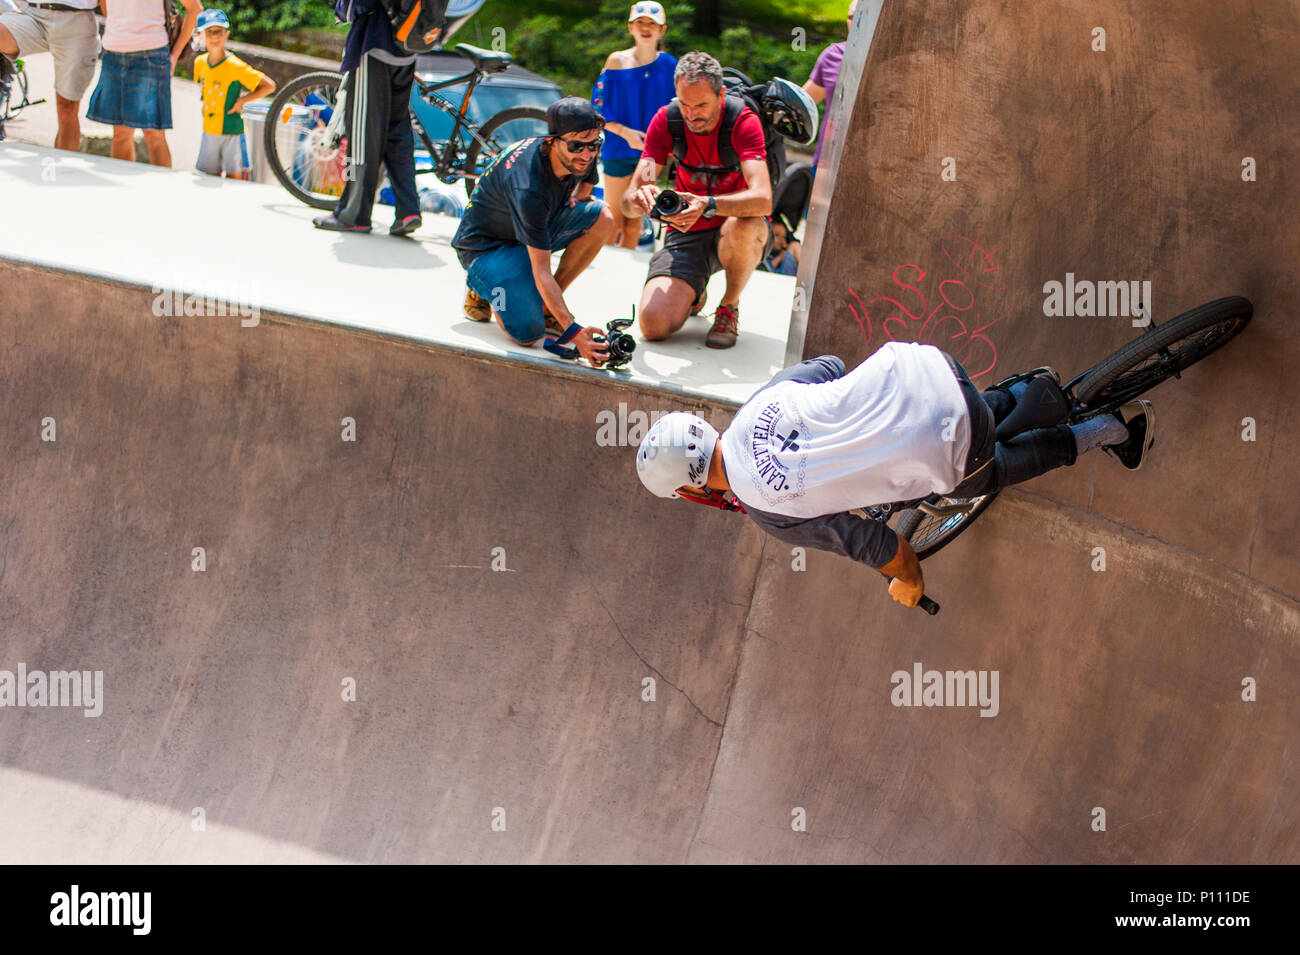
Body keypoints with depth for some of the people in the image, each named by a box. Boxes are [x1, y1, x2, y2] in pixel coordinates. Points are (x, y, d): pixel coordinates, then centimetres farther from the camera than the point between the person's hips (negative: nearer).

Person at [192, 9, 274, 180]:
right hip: (209, 132, 6)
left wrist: (242, 100, -15)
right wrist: (204, 96, 10)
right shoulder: (200, 62, 3)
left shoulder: (236, 66, -16)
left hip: (232, 133, -6)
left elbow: (269, 86, -16)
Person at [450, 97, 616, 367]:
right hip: (485, 245, -8)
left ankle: (545, 304, -4)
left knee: (602, 217, -19)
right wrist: (573, 331, -43)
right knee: (529, 332, -27)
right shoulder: (529, 188, -37)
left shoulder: (581, 157, -15)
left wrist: (579, 196, -10)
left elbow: (584, 182, 15)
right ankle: (486, 291, 7)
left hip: (533, 230, 8)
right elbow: (541, 272, -36)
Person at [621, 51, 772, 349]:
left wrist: (708, 205, -52)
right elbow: (627, 203, -14)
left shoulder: (743, 121, -20)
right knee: (653, 325, -21)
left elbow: (762, 200, -35)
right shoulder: (666, 120, -10)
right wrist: (639, 199, -40)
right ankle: (692, 294, 18)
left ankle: (729, 307, -9)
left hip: (734, 234, -2)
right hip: (687, 235, 2)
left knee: (745, 224, -41)